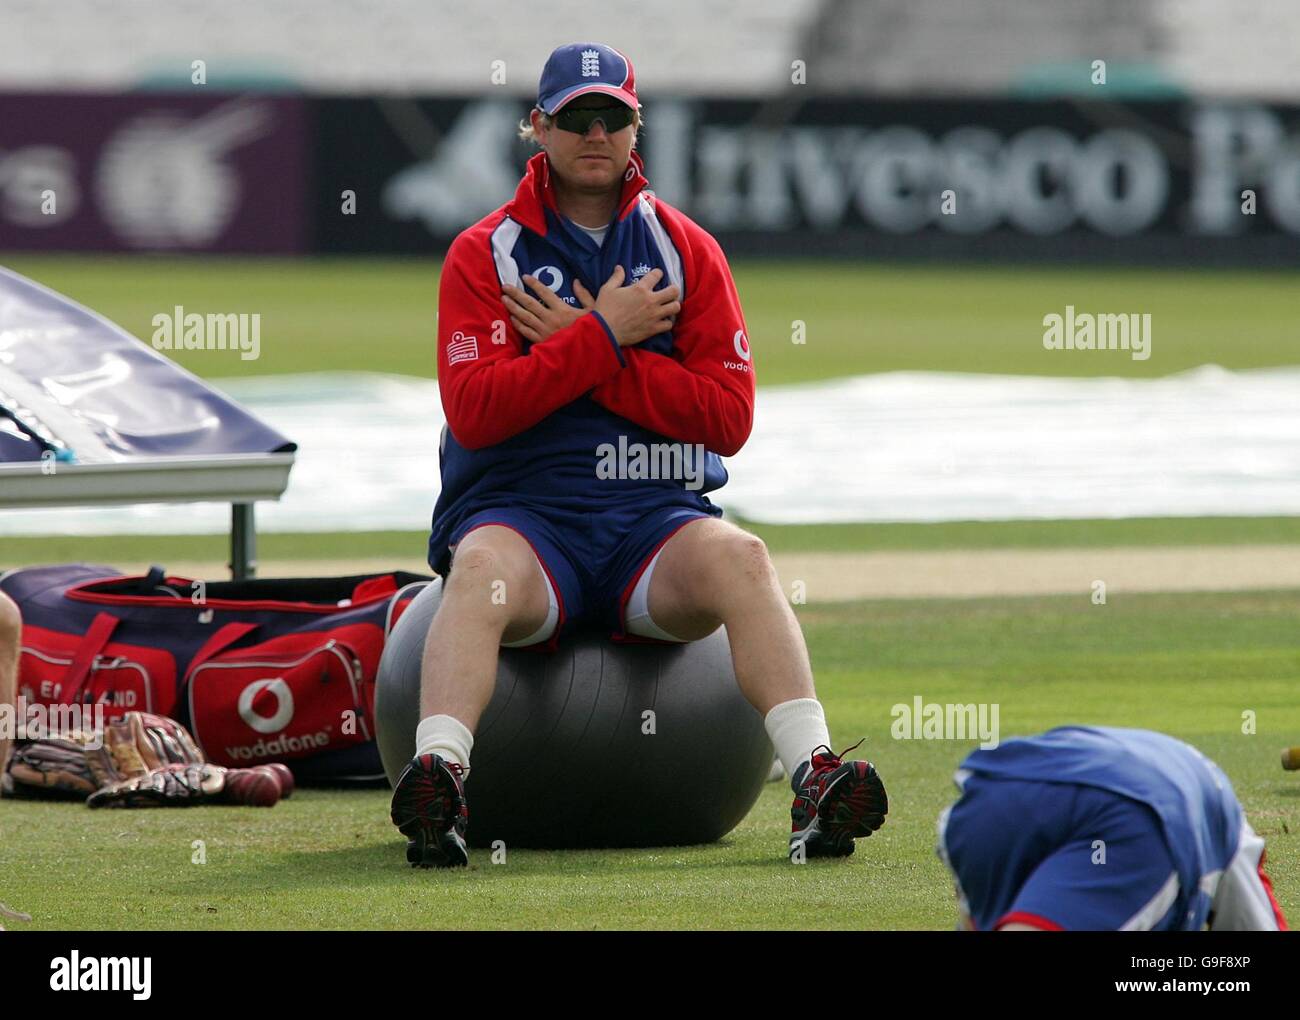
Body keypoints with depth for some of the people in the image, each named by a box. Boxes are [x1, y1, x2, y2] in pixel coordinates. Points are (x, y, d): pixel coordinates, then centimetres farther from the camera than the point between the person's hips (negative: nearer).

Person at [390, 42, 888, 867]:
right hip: (521, 513, -1)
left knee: (738, 557, -31)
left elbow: (729, 416, 1)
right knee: (482, 568, -36)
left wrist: (586, 345, -5)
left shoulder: (688, 251, 12)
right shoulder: (484, 254, 7)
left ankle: (817, 782, -45)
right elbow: (474, 412, -7)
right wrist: (603, 334, -10)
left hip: (656, 519, 1)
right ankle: (439, 779, -55)